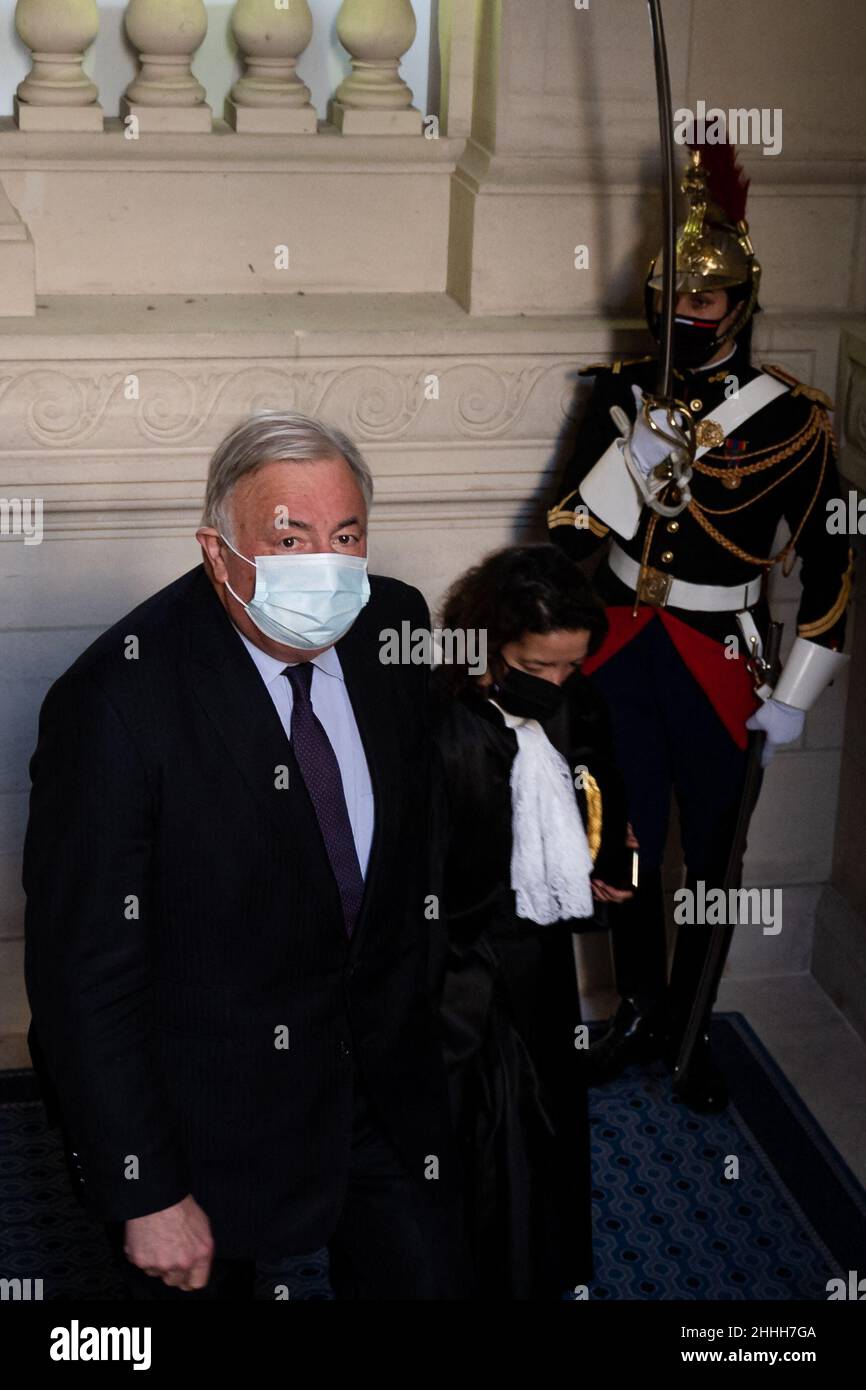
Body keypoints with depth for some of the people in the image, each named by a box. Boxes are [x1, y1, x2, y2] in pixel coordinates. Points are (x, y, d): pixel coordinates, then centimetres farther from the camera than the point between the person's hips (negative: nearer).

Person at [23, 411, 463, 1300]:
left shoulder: (392, 623, -8)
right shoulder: (116, 700, -26)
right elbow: (86, 975, -22)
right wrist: (146, 1196, -19)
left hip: (382, 1060, 5)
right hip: (209, 1104, -5)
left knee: (426, 1276, 17)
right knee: (198, 1275, 17)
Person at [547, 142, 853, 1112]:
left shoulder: (790, 418, -9)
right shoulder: (621, 393, -1)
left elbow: (828, 561, -5)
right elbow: (568, 536, -5)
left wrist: (796, 694, -5)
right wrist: (631, 457, -24)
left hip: (719, 665, -2)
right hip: (622, 649, 3)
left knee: (710, 857, 10)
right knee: (630, 846, 13)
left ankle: (689, 1028, 29)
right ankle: (640, 1011, 33)